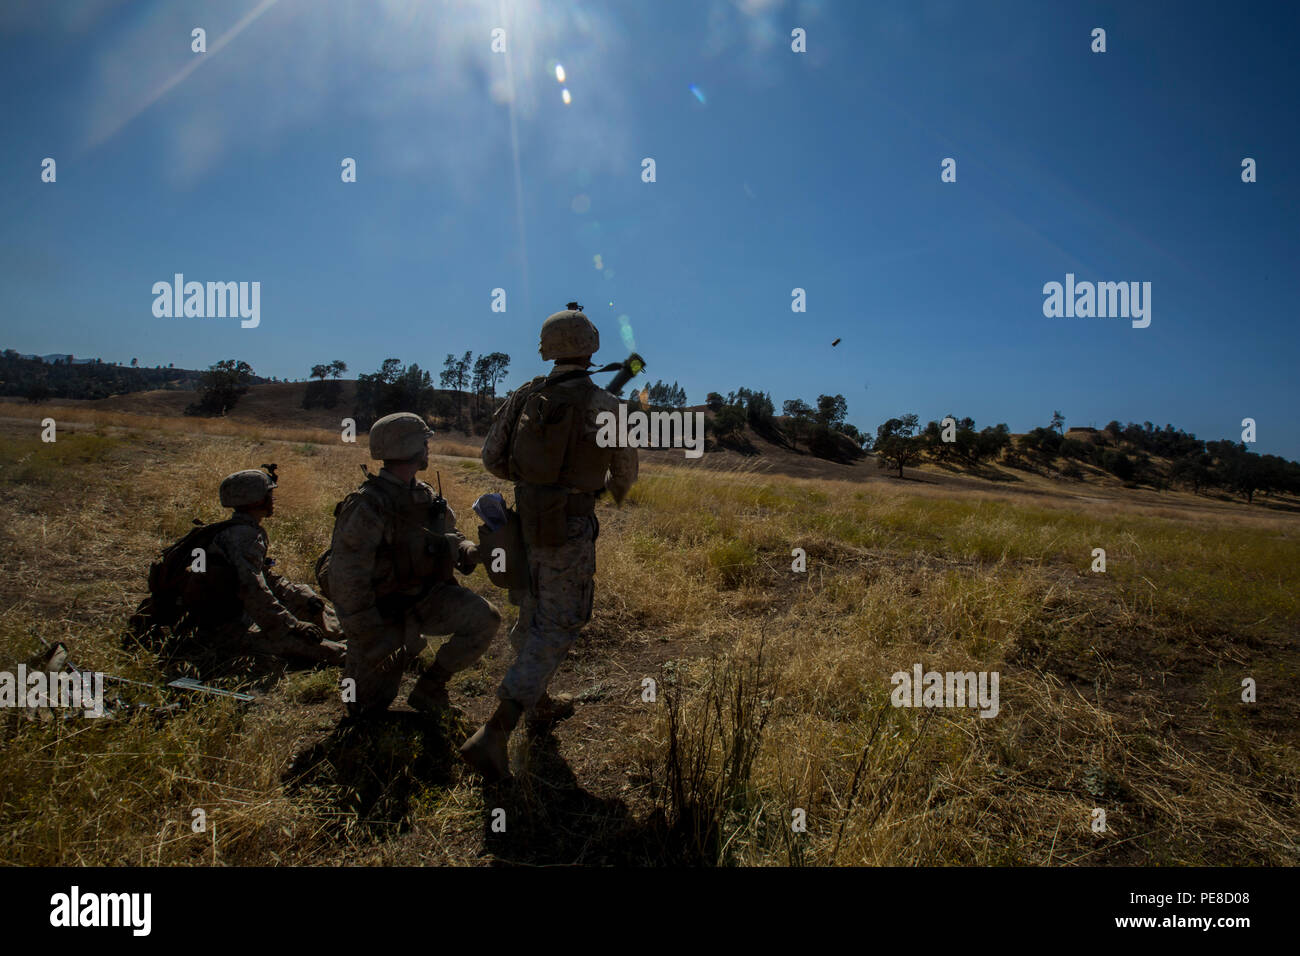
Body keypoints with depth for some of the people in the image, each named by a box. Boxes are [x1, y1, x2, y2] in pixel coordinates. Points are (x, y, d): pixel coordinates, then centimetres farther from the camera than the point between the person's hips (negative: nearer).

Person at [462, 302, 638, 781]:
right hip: (569, 527, -6)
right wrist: (617, 489, 25)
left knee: (532, 614, 21)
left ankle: (538, 704, 39)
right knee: (556, 629, 1)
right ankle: (494, 734, -5)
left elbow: (492, 457, 6)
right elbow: (625, 468, 2)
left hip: (525, 519, 6)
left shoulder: (526, 396, 2)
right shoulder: (604, 405, -12)